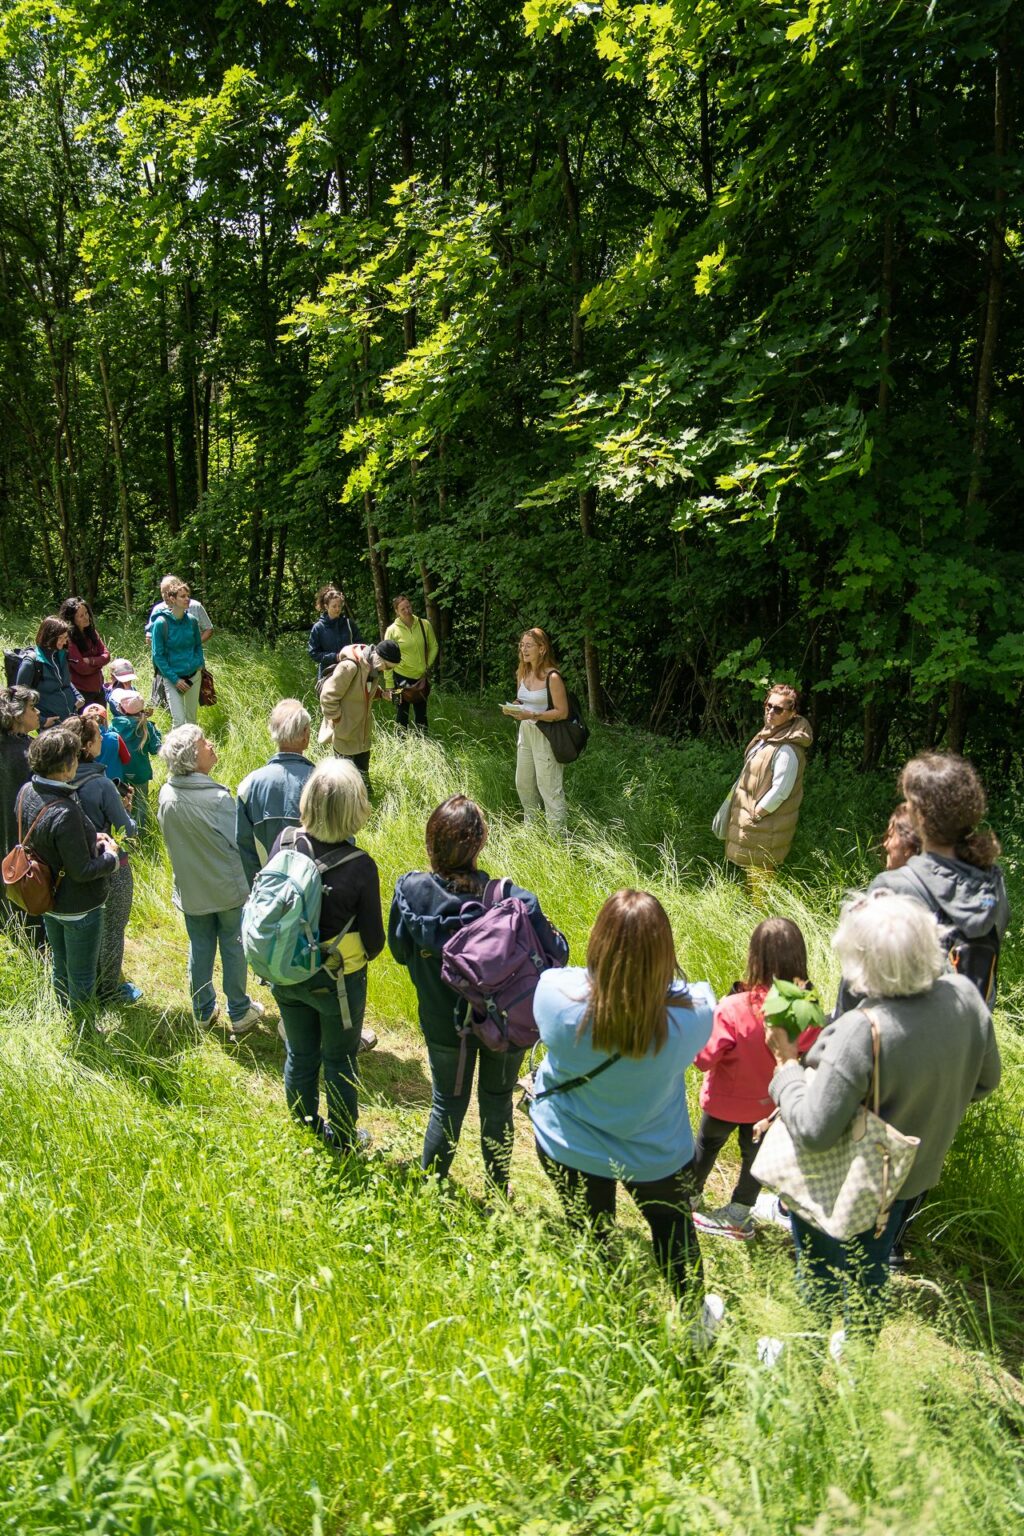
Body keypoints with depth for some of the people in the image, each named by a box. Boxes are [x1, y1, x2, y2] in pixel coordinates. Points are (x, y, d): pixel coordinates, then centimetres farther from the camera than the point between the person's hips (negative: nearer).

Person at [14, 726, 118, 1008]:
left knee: (60, 968, 27)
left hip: (46, 900, 8)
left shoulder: (27, 793, -8)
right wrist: (110, 857, -9)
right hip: (78, 909, -8)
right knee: (81, 979, 13)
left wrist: (89, 840, 0)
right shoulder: (65, 812, -34)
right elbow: (82, 871, -27)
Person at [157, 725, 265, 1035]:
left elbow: (171, 838, 2)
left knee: (199, 949, 20)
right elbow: (239, 842, -21)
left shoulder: (166, 795, -12)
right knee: (234, 948, 14)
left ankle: (203, 1013, 35)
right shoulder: (218, 797, -28)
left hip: (190, 890, 4)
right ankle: (239, 1014, 29)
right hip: (228, 889, -4)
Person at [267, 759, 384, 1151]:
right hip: (337, 980, -4)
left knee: (299, 1056, 23)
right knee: (339, 1061, 18)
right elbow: (374, 939, -15)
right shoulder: (360, 866, -26)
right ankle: (342, 1142, 38)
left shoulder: (284, 842, -16)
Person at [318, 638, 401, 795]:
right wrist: (339, 722, -17)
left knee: (362, 773, 17)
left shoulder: (373, 667, -1)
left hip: (363, 733, 8)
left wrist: (382, 693, -2)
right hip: (344, 734, -8)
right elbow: (328, 698, -22)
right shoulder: (349, 666, -27)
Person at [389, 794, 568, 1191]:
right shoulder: (512, 899, -28)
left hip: (443, 1022, 1)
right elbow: (554, 955, -19)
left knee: (447, 1106, 24)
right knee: (497, 1105, 23)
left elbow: (399, 951, -5)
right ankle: (497, 1194, 42)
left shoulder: (410, 891, -22)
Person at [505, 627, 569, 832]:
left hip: (545, 735, -8)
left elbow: (562, 712, -17)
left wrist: (532, 715, -25)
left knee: (548, 787, -3)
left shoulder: (552, 677, -18)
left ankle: (557, 835, 7)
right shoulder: (522, 674, 5)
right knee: (523, 784, 18)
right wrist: (514, 708, -4)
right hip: (525, 733, 8)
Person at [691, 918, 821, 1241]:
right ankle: (739, 1215, 44)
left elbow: (704, 1058, -26)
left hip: (726, 1100, -2)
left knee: (706, 1145, 26)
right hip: (770, 1104, 2)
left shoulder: (734, 1008, -37)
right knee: (755, 1154, 26)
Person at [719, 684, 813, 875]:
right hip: (748, 813, 9)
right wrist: (730, 802, 12)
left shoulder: (787, 749, -24)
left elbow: (780, 791, -24)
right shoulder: (767, 736, 5)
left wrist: (755, 814, -15)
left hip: (765, 827, -9)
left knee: (759, 879, 3)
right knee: (751, 869, 20)